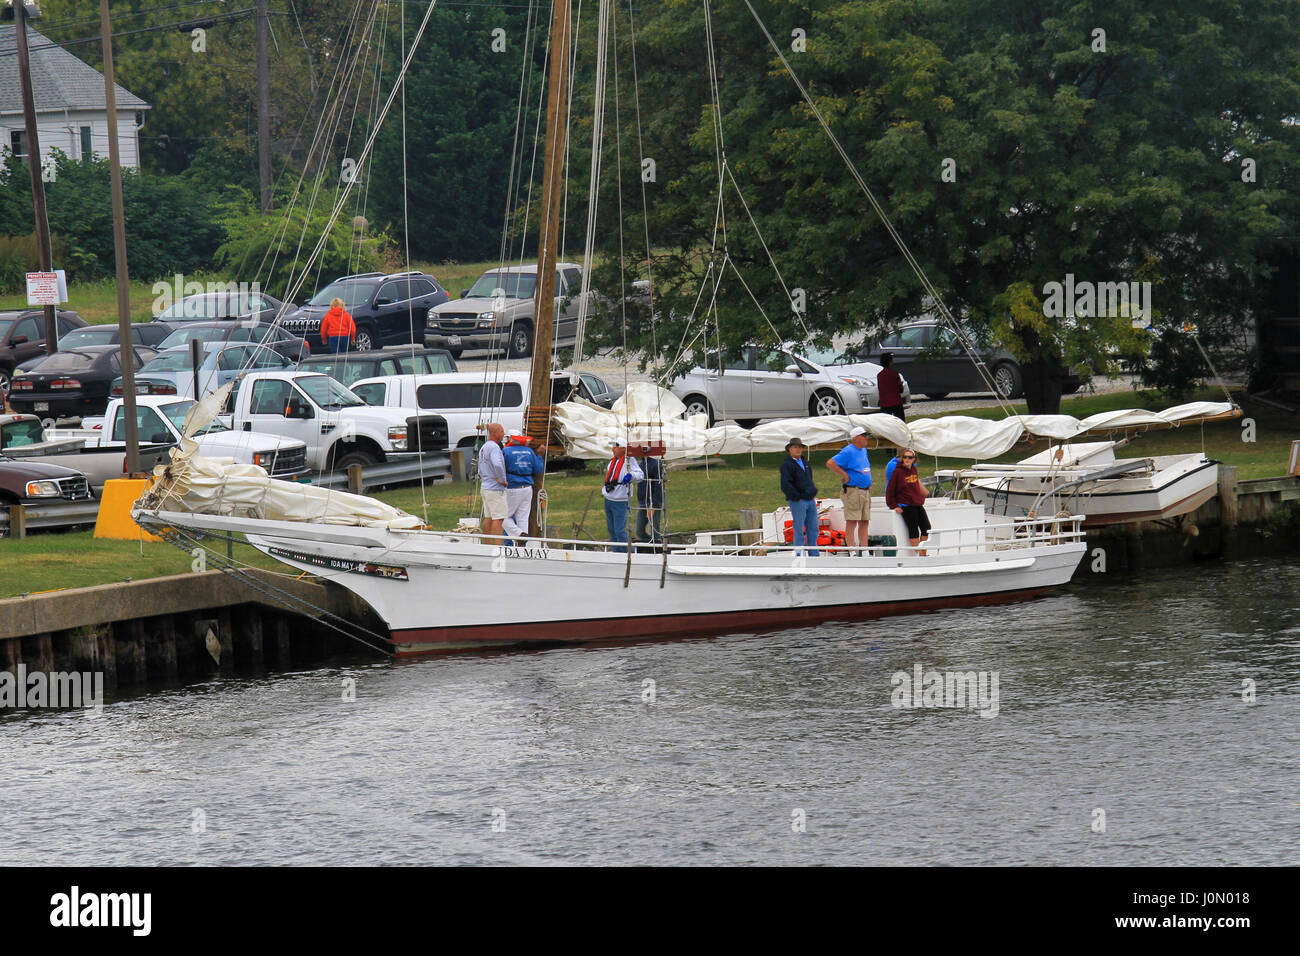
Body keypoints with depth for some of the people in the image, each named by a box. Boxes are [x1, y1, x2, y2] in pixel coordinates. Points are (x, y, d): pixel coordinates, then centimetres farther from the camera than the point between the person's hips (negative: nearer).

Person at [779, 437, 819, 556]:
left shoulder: (804, 463, 18)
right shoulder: (787, 465, -7)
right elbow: (785, 485, -14)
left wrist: (813, 495, 17)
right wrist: (798, 497, -15)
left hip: (810, 500, 8)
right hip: (797, 502, -8)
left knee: (813, 529, 8)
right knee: (799, 530, -5)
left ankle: (814, 554, 13)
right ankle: (800, 554, 0)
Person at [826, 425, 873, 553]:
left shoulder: (863, 450, 16)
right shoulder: (848, 452, -11)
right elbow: (830, 463, -17)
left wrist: (869, 484, 20)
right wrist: (844, 475, -15)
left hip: (865, 491, 9)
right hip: (852, 491, -9)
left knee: (864, 522, 9)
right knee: (852, 522, -9)